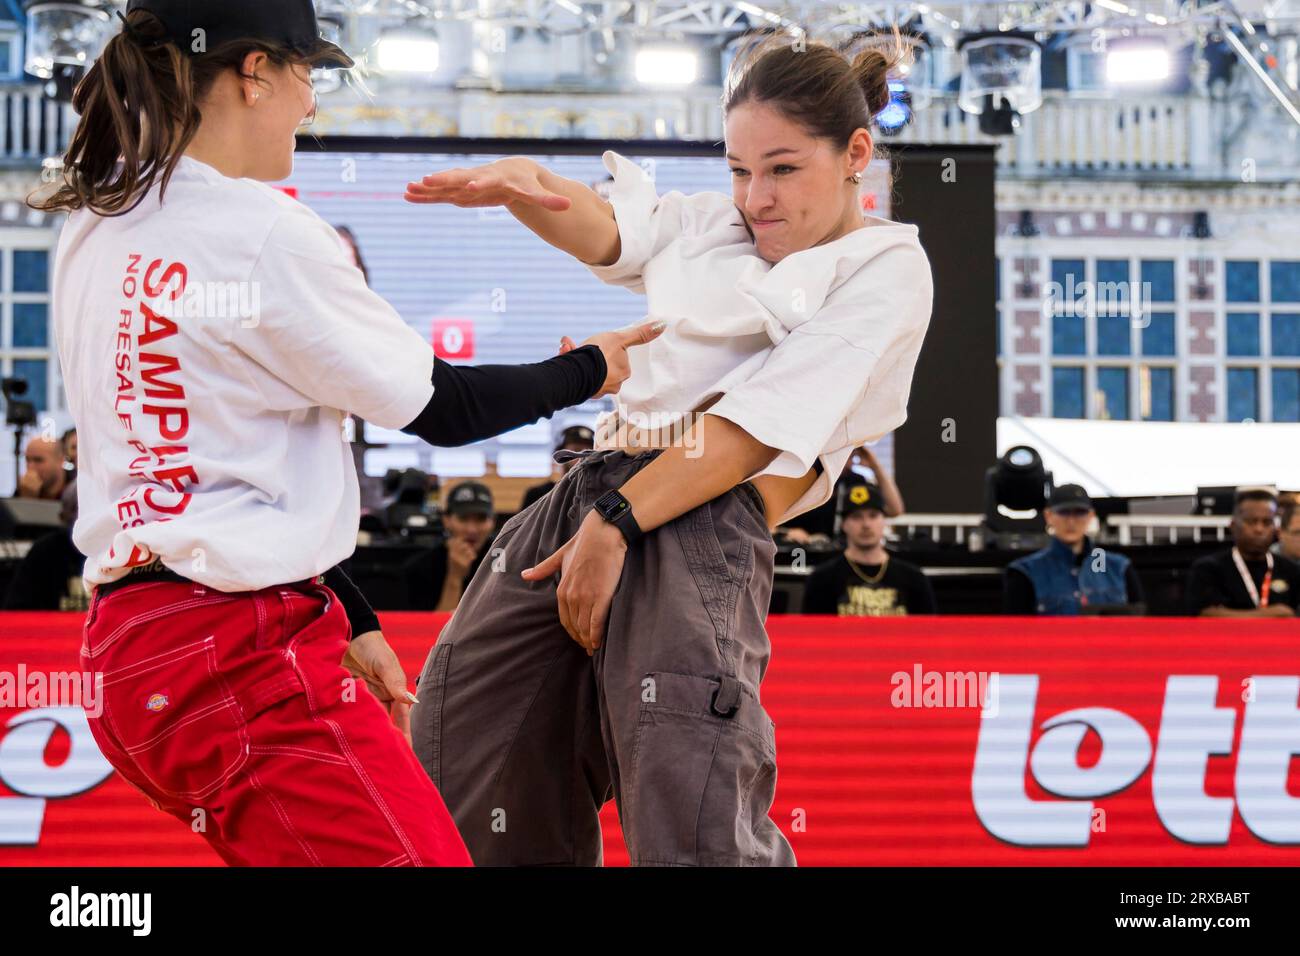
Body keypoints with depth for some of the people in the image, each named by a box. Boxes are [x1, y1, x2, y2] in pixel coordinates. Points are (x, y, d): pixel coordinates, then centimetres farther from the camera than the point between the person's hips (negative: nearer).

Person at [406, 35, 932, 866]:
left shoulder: (886, 266, 2)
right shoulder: (710, 229, 22)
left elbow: (765, 421, -8)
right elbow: (601, 229, 2)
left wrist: (618, 521, -16)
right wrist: (519, 182, -21)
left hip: (699, 529, -7)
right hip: (587, 496, 7)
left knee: (694, 835, -22)